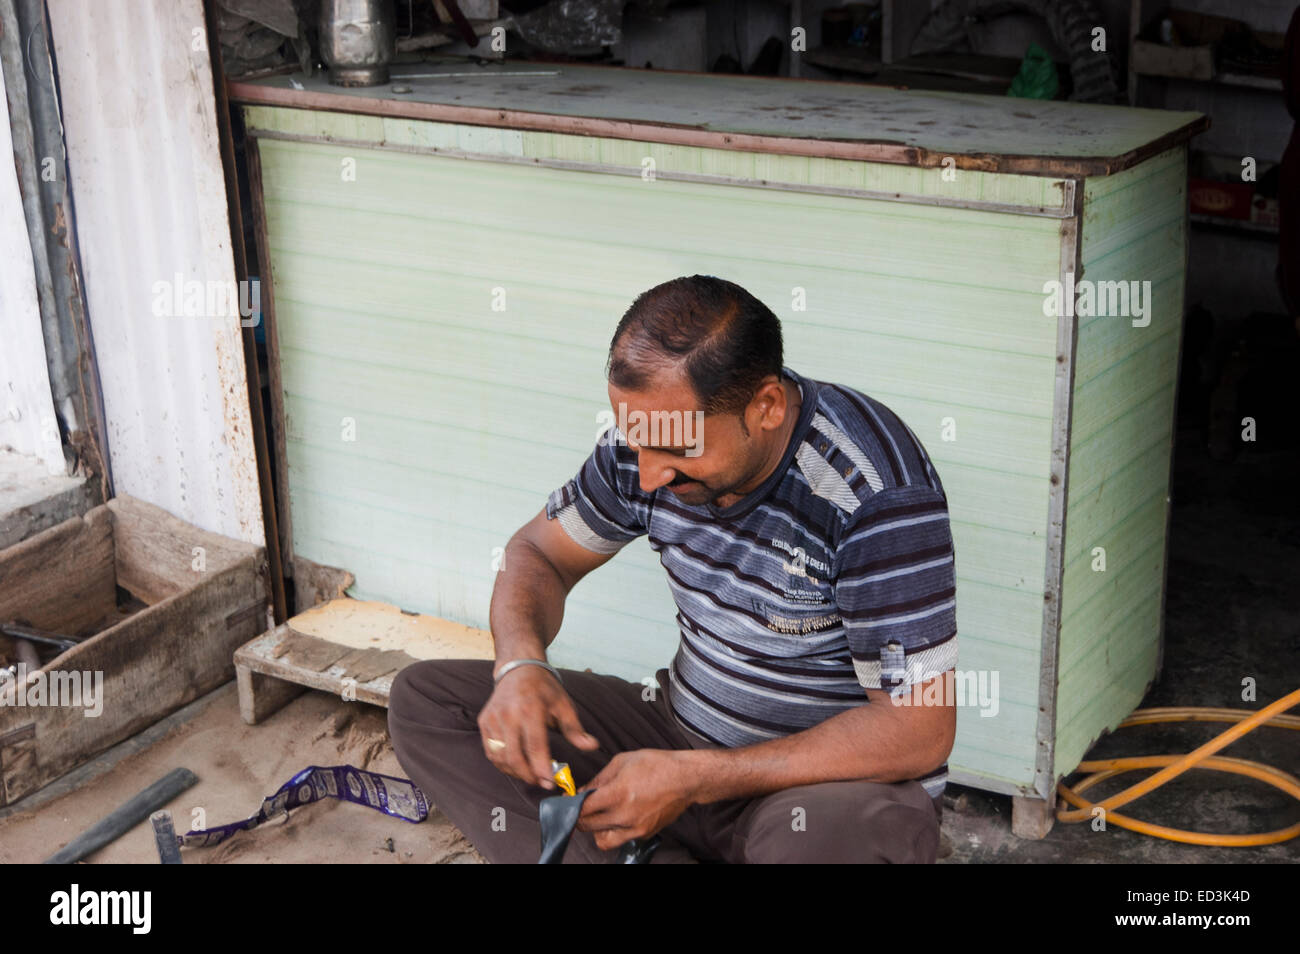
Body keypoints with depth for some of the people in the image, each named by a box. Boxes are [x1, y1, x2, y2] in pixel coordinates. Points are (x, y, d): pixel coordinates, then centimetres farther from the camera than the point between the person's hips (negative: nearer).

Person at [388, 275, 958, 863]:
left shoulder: (878, 491, -25)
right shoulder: (650, 436, -7)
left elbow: (918, 733, -25)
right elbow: (538, 551, 9)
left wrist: (692, 779, -26)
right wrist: (520, 666, -16)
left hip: (834, 781, -6)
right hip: (682, 732, 6)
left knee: (827, 836, -44)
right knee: (423, 696, -5)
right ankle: (657, 856, -18)